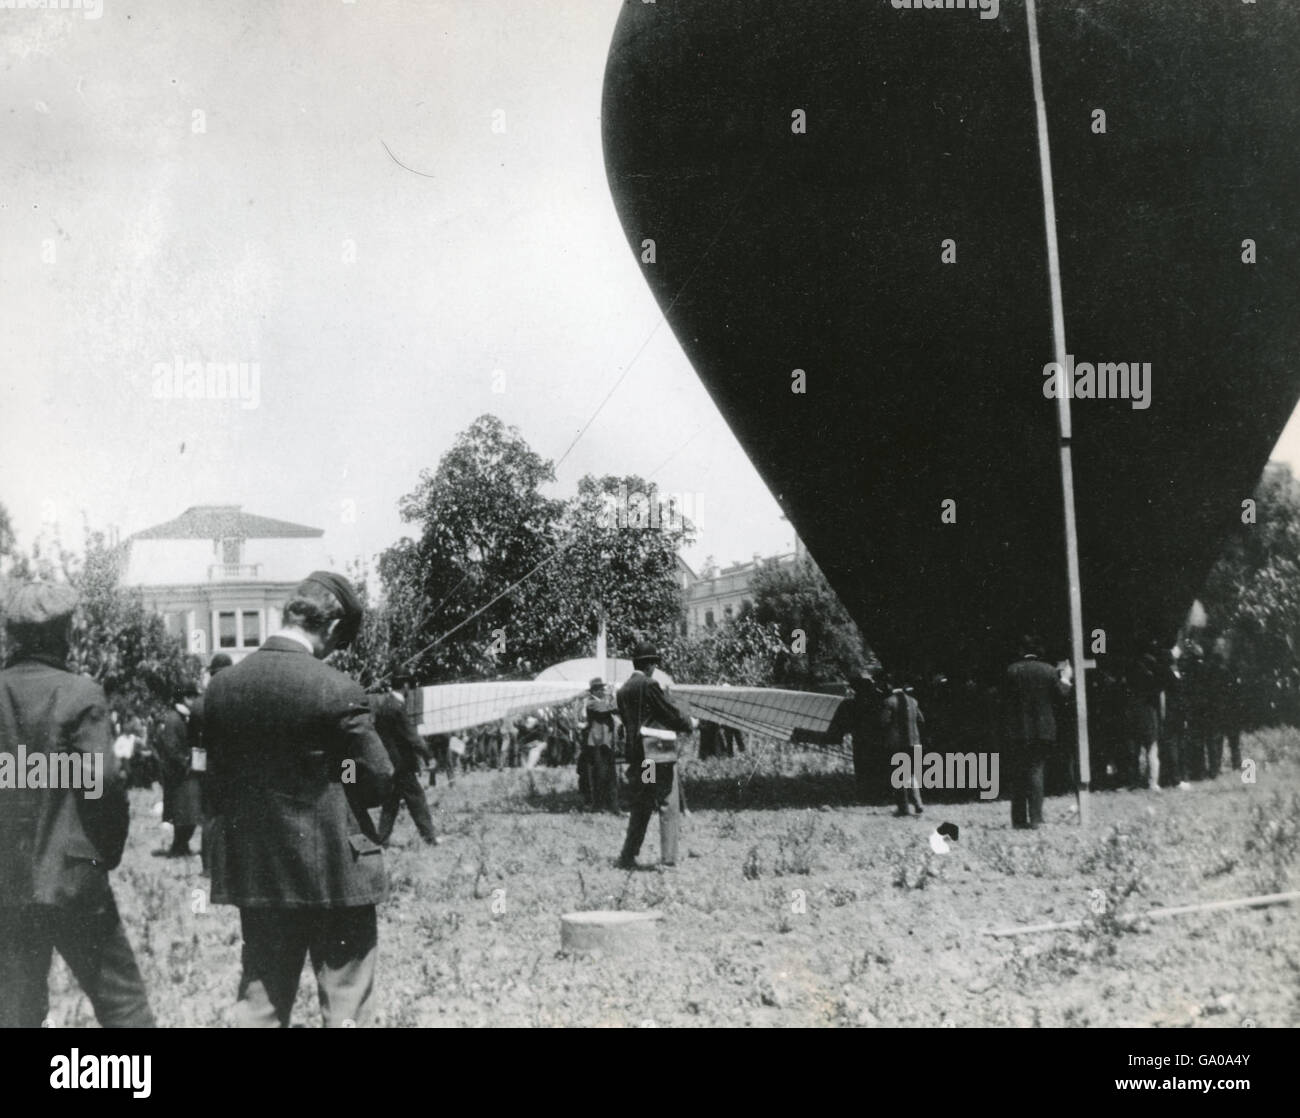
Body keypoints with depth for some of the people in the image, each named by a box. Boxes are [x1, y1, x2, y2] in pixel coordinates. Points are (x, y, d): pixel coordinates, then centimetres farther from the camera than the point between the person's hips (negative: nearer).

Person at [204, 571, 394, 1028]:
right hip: (333, 870, -5)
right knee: (345, 1008, 5)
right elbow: (378, 781, -9)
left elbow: (216, 780, 8)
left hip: (252, 871, 5)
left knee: (259, 1006, 14)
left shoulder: (222, 685, 1)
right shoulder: (336, 690, -16)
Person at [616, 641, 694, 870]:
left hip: (636, 755, 7)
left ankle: (627, 857, 13)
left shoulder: (623, 690, 11)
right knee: (668, 807, 0)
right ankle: (668, 859, -2)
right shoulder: (649, 685, -12)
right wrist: (689, 722, 13)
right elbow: (671, 712, -8)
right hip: (659, 753, -7)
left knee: (640, 808, 14)